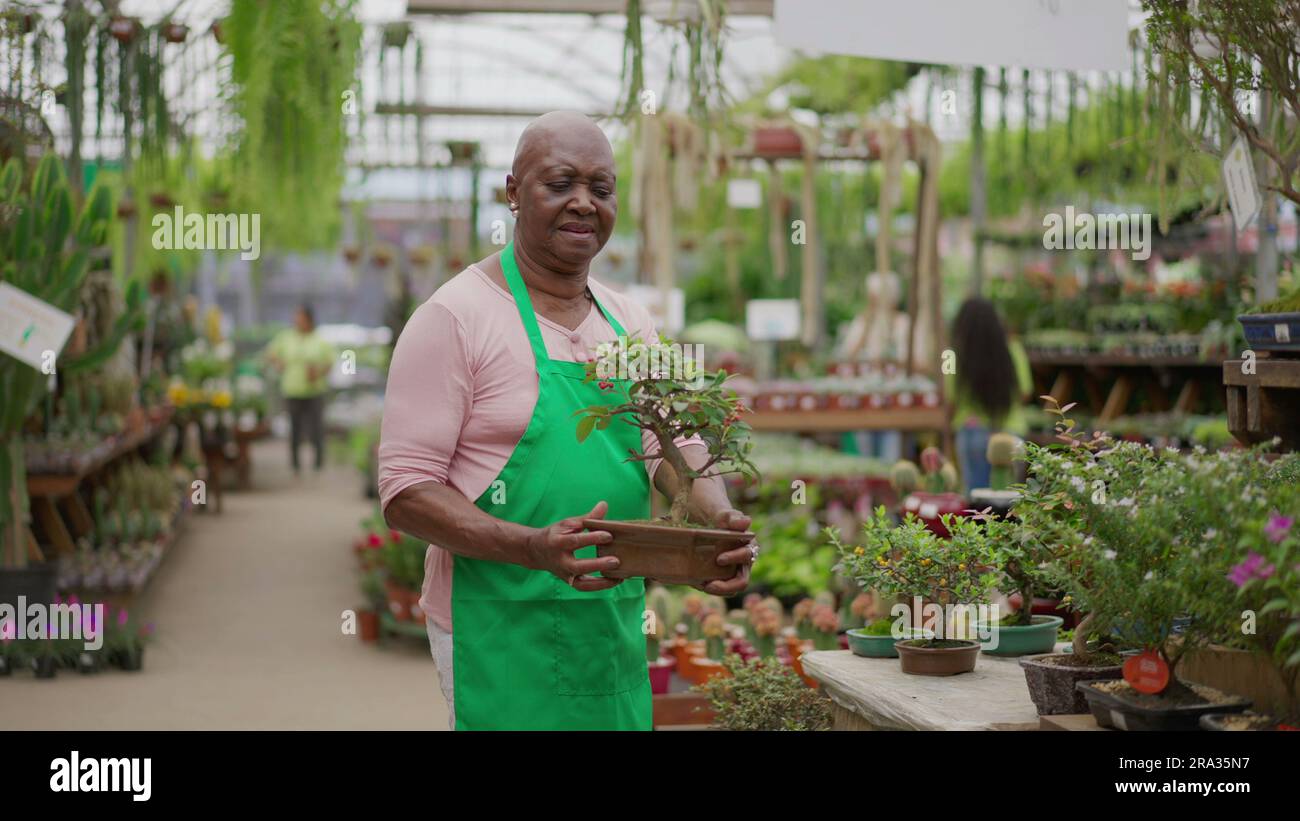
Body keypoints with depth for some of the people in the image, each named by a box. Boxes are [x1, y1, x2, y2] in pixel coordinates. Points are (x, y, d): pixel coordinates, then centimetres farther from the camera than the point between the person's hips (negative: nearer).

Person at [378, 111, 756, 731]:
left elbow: (673, 440, 6)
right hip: (502, 631, -6)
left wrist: (720, 516, -16)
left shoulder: (628, 321, 12)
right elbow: (405, 492, -14)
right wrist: (533, 548, -28)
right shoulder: (454, 317, -10)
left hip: (616, 628, 6)